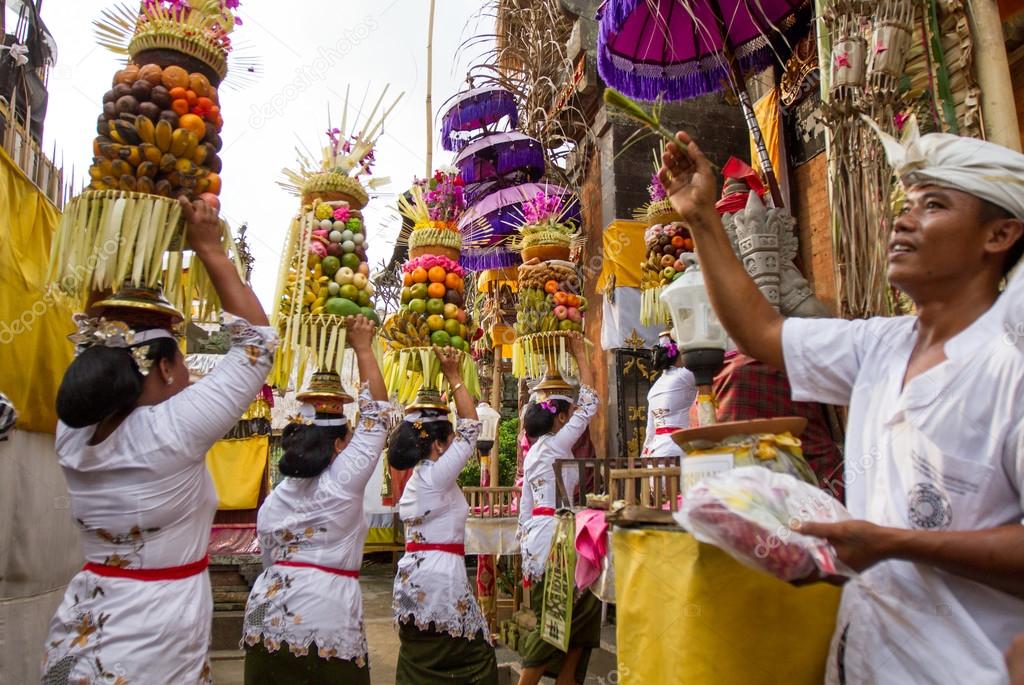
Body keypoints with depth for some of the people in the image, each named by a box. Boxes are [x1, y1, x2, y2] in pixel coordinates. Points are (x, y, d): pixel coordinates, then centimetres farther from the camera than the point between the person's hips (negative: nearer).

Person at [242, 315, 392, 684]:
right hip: (325, 615, -6)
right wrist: (363, 348, -3)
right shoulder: (342, 482, -10)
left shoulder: (274, 498, 8)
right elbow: (375, 417, -8)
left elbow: (271, 561, 13)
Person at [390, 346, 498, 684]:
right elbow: (470, 426, -8)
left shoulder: (415, 478, 11)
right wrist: (454, 376, -2)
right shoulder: (436, 476, -13)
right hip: (441, 576, -9)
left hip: (413, 576, 9)